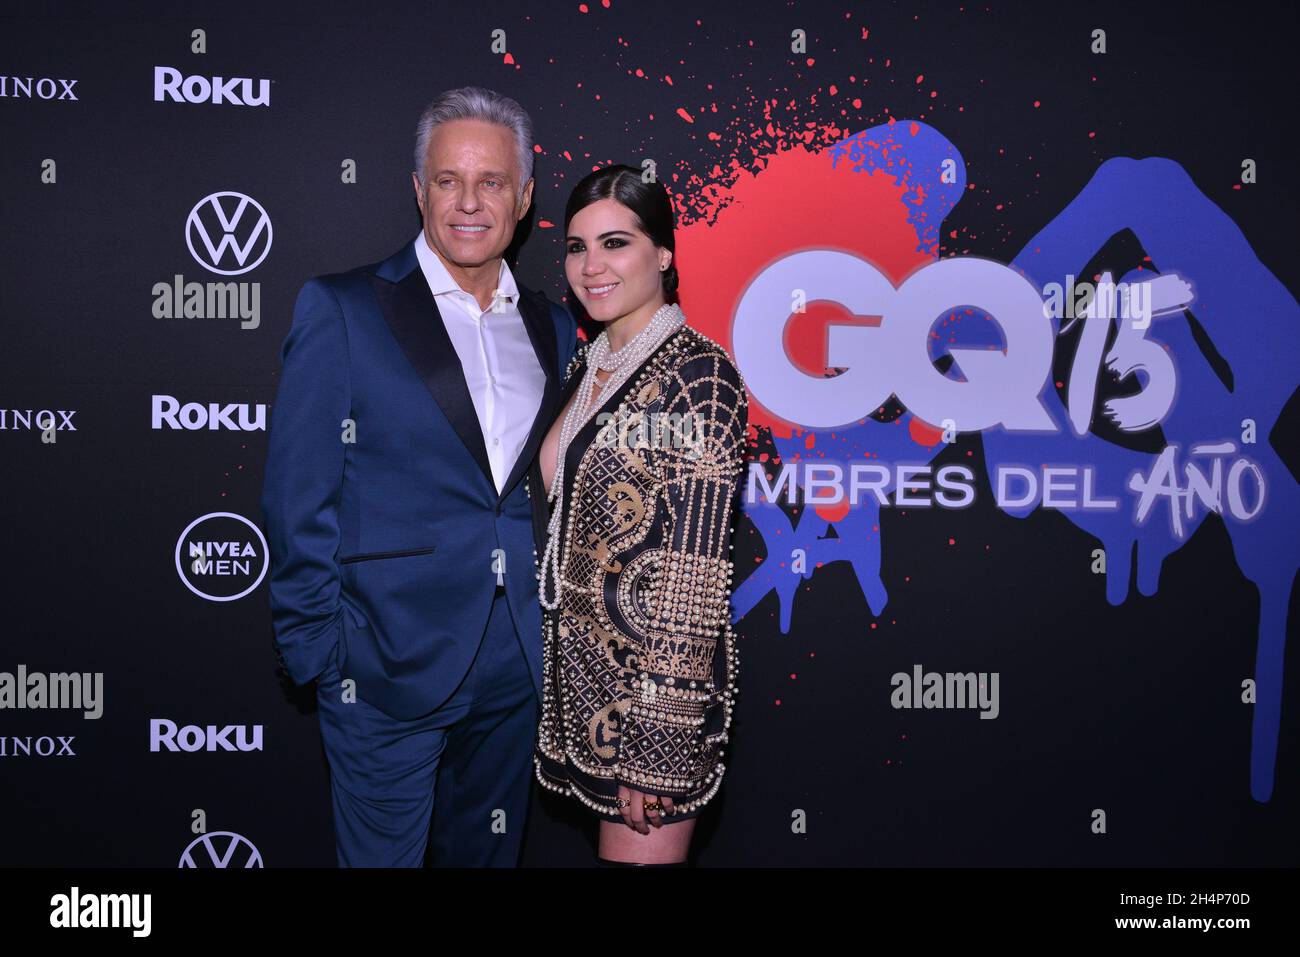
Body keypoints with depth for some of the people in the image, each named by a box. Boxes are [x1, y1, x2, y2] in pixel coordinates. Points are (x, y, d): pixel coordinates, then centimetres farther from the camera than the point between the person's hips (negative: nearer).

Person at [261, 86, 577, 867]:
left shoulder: (553, 328, 9)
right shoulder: (341, 310, -5)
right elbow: (298, 500, -7)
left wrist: (553, 622, 6)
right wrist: (319, 650, -9)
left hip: (516, 671, 5)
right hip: (390, 666, -4)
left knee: (490, 853, 18)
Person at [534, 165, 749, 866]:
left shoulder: (697, 377, -15)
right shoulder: (588, 365, 10)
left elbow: (695, 569, -19)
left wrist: (657, 739, -19)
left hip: (652, 680, -8)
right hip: (583, 669, 8)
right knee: (609, 841, 18)